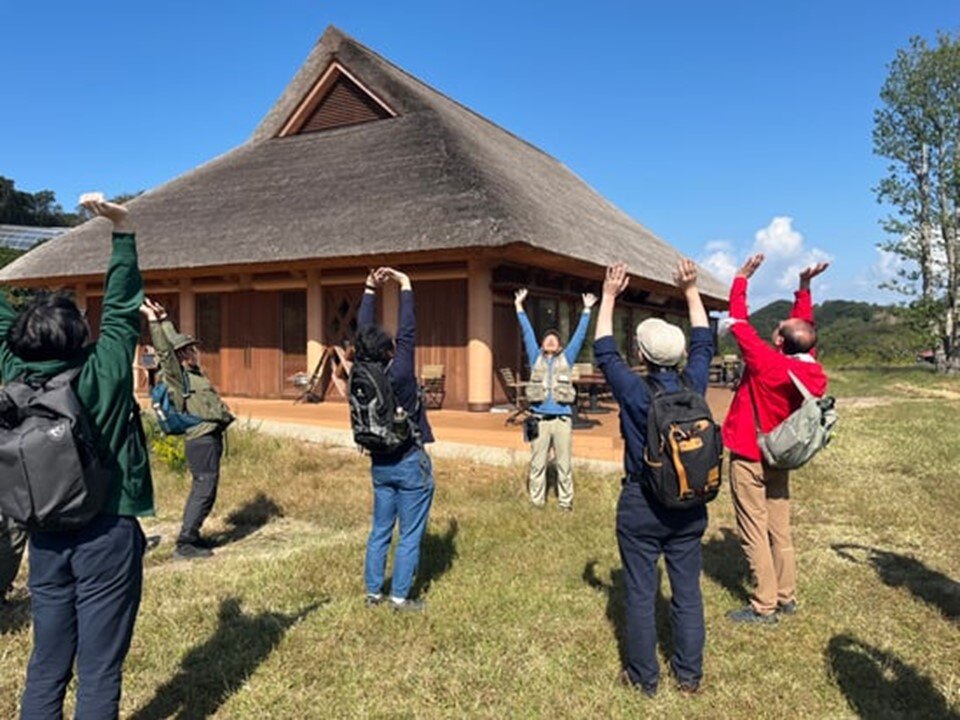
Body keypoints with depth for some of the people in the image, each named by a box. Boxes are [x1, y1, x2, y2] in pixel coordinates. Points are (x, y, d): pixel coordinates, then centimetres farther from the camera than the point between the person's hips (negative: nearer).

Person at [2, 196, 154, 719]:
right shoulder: (102, 377, -15)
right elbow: (121, 309, -10)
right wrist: (122, 231, -9)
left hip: (46, 537, 5)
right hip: (107, 534, -5)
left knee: (46, 666, 16)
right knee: (98, 672, 4)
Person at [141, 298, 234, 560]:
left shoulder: (190, 372, 12)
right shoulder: (176, 375, -11)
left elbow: (176, 340, 25)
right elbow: (164, 350, -25)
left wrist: (164, 318, 24)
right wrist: (153, 320, -27)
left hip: (209, 438, 10)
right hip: (203, 440, -10)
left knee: (201, 489, 16)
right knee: (205, 491, -7)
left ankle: (191, 536, 25)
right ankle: (185, 544, -3)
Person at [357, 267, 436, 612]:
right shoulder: (399, 374, -22)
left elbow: (363, 330, 1)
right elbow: (408, 332, -17)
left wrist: (370, 290, 3)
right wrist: (405, 287, -11)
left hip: (380, 462, 6)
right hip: (411, 462, -6)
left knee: (380, 530, 16)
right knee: (410, 535, 5)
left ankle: (373, 591, 23)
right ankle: (400, 597, 11)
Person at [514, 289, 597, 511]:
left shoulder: (566, 359, 11)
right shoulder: (536, 358, 11)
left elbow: (580, 335, 10)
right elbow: (527, 332, 12)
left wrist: (586, 310, 9)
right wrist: (519, 306, 12)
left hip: (562, 419, 0)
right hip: (539, 419, 0)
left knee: (564, 464, 3)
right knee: (537, 464, 4)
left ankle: (565, 503, 11)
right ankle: (536, 502, 13)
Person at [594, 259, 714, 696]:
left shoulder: (635, 392, -15)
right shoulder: (693, 386, -6)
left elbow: (604, 352, -2)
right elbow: (703, 343, 12)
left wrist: (609, 298, 6)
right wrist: (691, 292, 18)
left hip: (641, 506, -4)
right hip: (689, 506, 4)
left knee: (641, 593, 8)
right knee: (687, 592, 13)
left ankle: (644, 677, 20)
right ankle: (689, 675, 26)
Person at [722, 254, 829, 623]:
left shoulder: (767, 363, -24)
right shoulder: (809, 367, -6)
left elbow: (739, 323, -16)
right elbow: (803, 327, 12)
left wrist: (742, 279, -6)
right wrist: (805, 287, 12)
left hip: (750, 458, -7)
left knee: (754, 533, 1)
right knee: (780, 530, 15)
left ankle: (764, 606, 7)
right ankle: (786, 597, 26)